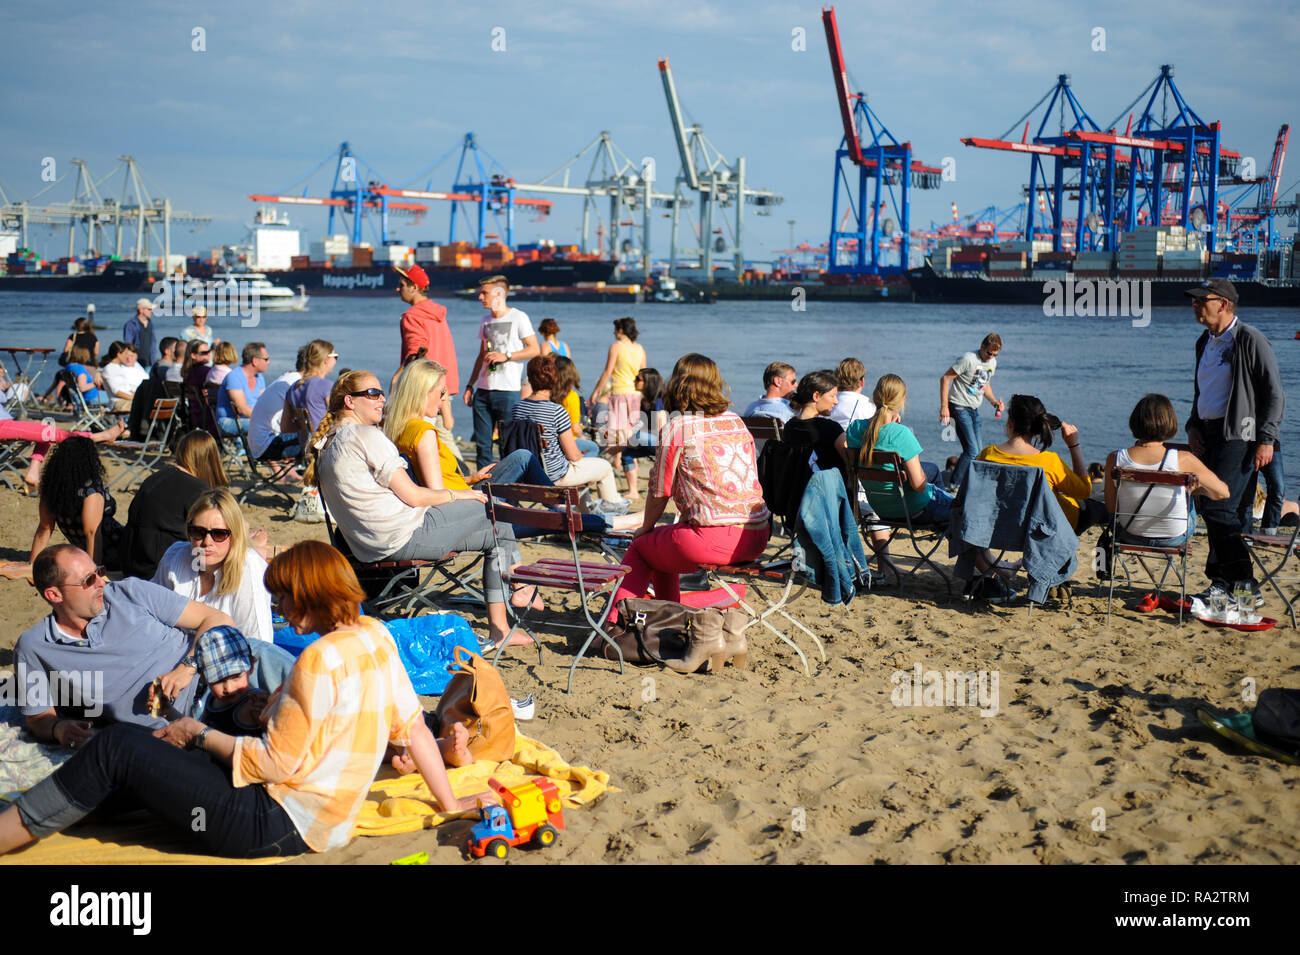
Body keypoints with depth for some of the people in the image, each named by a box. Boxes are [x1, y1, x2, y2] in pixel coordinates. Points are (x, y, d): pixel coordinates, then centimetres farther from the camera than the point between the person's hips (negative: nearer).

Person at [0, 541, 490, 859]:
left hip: (274, 826, -10)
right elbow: (413, 724, 8)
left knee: (114, 751, -8)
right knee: (128, 745, 15)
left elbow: (274, 764, -19)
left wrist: (201, 735, -5)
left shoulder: (320, 658, -21)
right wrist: (449, 803, 16)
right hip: (309, 821, 10)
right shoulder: (374, 635, 4)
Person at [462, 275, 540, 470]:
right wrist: (470, 385, 16)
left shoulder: (518, 318, -2)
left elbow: (535, 350, -5)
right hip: (483, 391, 6)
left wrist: (506, 356, -14)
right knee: (482, 444, 4)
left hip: (508, 390, -6)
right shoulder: (486, 321, 16)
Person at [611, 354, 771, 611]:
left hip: (713, 540, -7)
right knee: (663, 544, 30)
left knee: (641, 547, 18)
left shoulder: (677, 427, -4)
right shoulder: (737, 422, 14)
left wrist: (646, 529, 19)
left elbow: (660, 491, 1)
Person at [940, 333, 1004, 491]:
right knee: (972, 451, -16)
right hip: (959, 407, -8)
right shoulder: (968, 359, -16)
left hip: (974, 410, 8)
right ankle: (953, 487, -10)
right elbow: (945, 378, -14)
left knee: (979, 451, 4)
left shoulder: (992, 362, 8)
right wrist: (944, 406, -18)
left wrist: (994, 401, 6)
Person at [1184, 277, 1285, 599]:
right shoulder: (1205, 342, 15)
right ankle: (1222, 583, 16)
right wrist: (1193, 427, 11)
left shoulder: (1251, 339, -9)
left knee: (1219, 509, -16)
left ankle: (1246, 587, -8)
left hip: (1238, 436, -8)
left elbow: (1274, 394, -9)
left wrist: (1265, 439, -14)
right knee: (1215, 511, 8)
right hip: (1208, 435, 8)